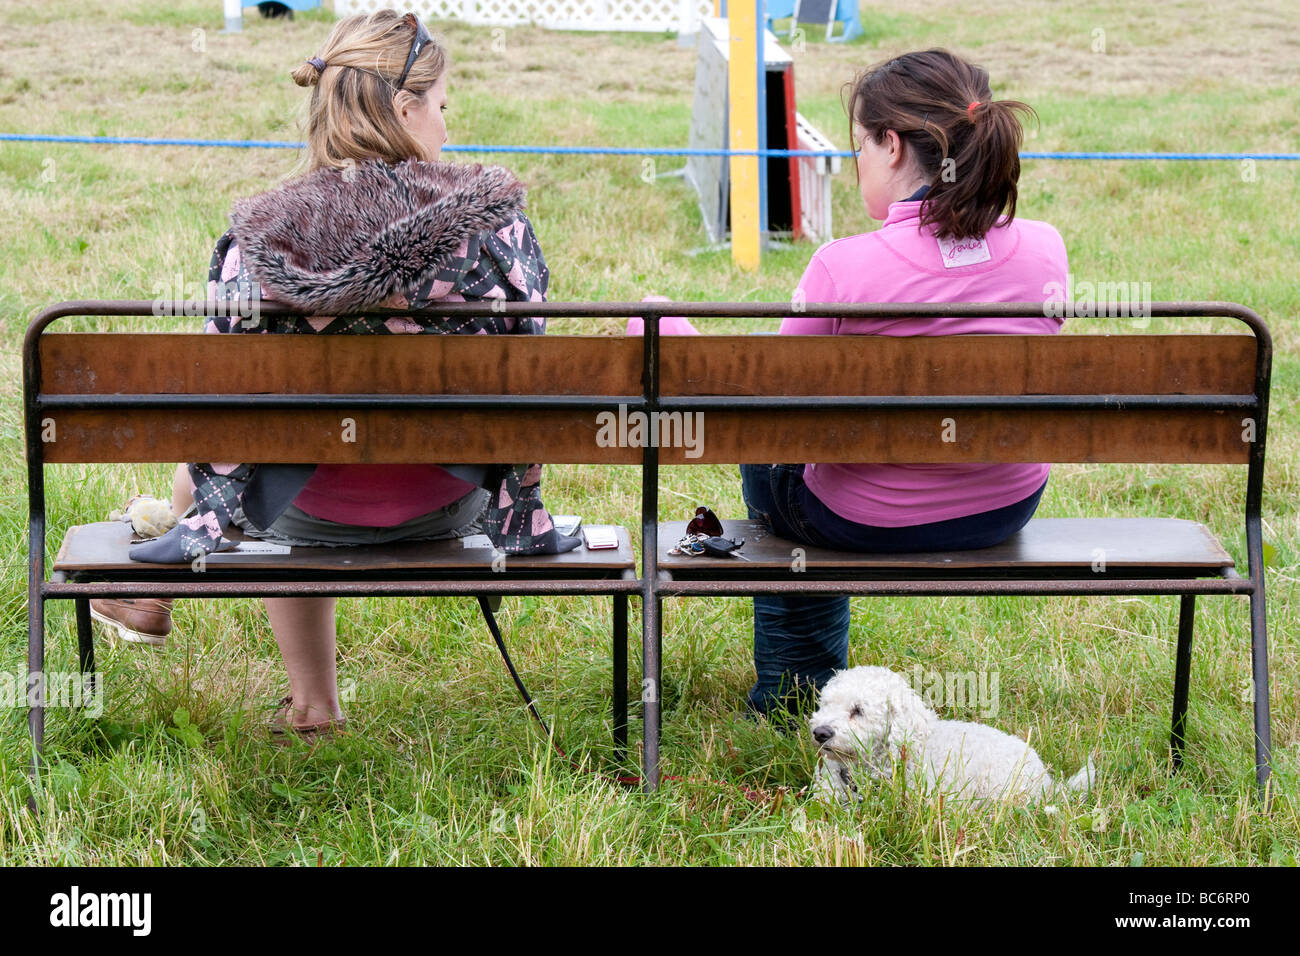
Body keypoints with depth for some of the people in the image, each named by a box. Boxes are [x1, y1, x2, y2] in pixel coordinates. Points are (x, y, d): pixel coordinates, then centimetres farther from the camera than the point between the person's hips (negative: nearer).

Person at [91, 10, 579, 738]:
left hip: (315, 513, -1)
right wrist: (524, 514, 3)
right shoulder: (493, 218, -14)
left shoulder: (262, 233, -14)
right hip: (447, 507, 1)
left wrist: (208, 518, 3)